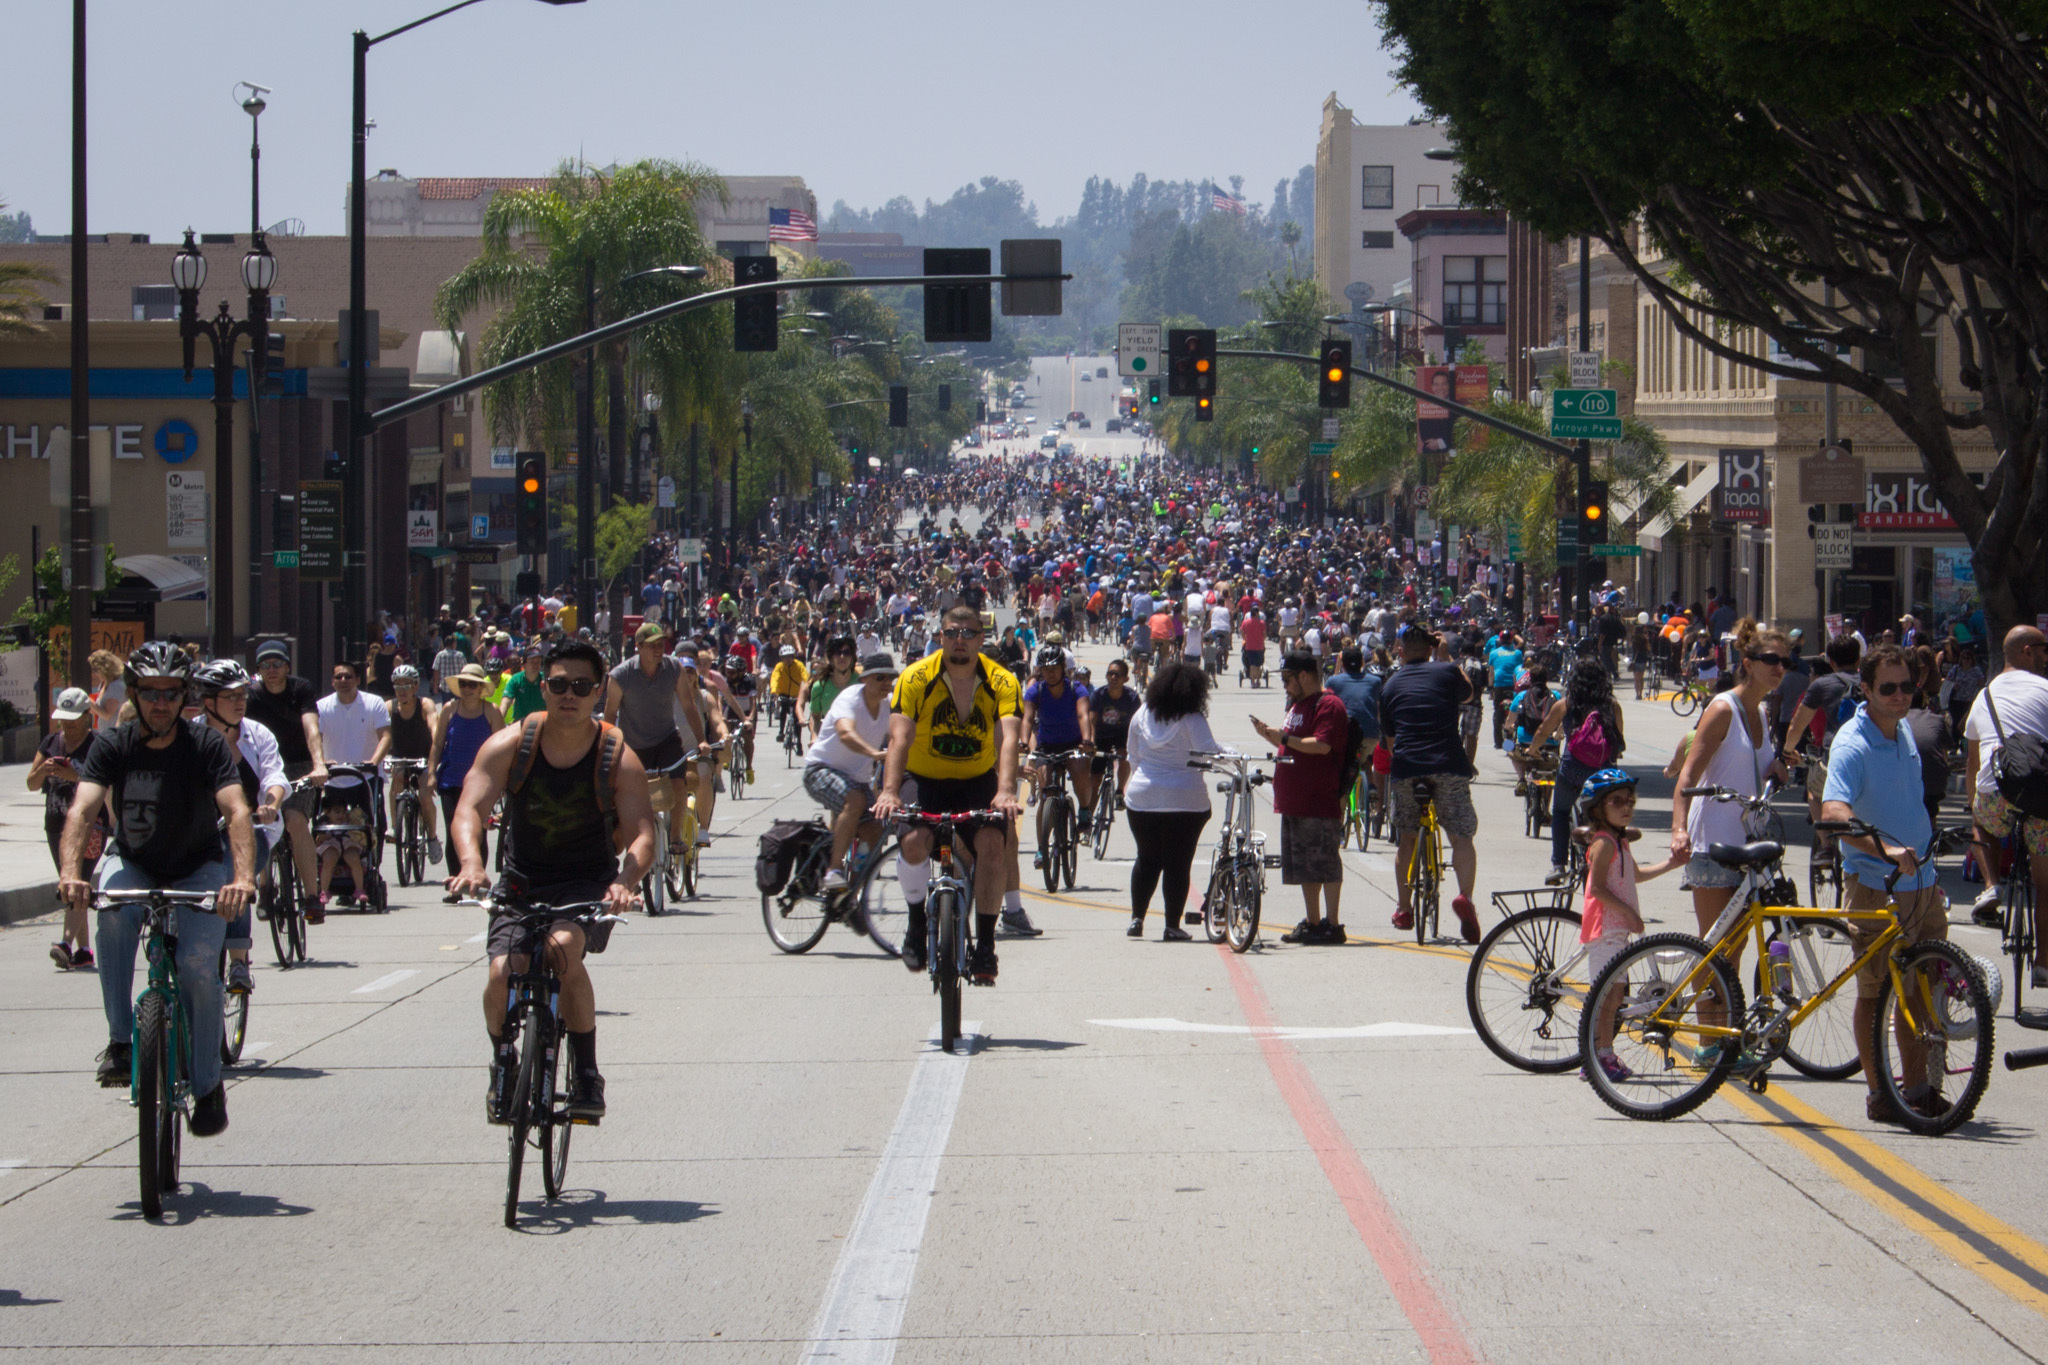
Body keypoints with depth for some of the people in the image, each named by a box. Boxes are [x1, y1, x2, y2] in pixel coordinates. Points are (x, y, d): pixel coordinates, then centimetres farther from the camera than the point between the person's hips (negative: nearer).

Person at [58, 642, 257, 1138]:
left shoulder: (206, 745, -18)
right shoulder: (114, 745, -14)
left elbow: (236, 811, -31)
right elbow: (82, 809, -28)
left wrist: (243, 878, -49)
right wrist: (71, 871, -47)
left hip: (199, 866, -1)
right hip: (133, 860, 1)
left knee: (199, 966, -20)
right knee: (114, 911, -33)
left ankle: (208, 1085, 1)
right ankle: (120, 1041, -23)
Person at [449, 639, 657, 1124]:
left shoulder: (617, 757, -12)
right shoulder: (510, 745, -10)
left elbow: (642, 834, -19)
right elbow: (470, 807, -20)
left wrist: (625, 882, -41)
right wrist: (471, 863, -41)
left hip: (589, 885, -2)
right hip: (522, 882, 2)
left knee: (564, 948, -33)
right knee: (502, 974, -20)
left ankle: (587, 1075, -16)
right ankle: (503, 1063, 12)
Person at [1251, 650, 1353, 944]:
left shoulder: (1328, 705, -11)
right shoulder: (1297, 705, 20)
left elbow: (1322, 744, -23)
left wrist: (1284, 737, -18)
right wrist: (1270, 735, 11)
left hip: (1320, 802, -10)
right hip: (1295, 803, 10)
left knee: (1325, 864, -7)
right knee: (1304, 866, 12)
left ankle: (1331, 923, -4)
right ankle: (1311, 922, 18)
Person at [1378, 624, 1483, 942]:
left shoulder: (1391, 685, 16)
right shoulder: (1447, 672, 8)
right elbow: (1467, 692, 32)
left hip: (1405, 766, 2)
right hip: (1448, 765, -2)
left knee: (1405, 837, 17)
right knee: (1461, 836, 2)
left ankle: (1403, 909, 21)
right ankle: (1464, 895, -22)